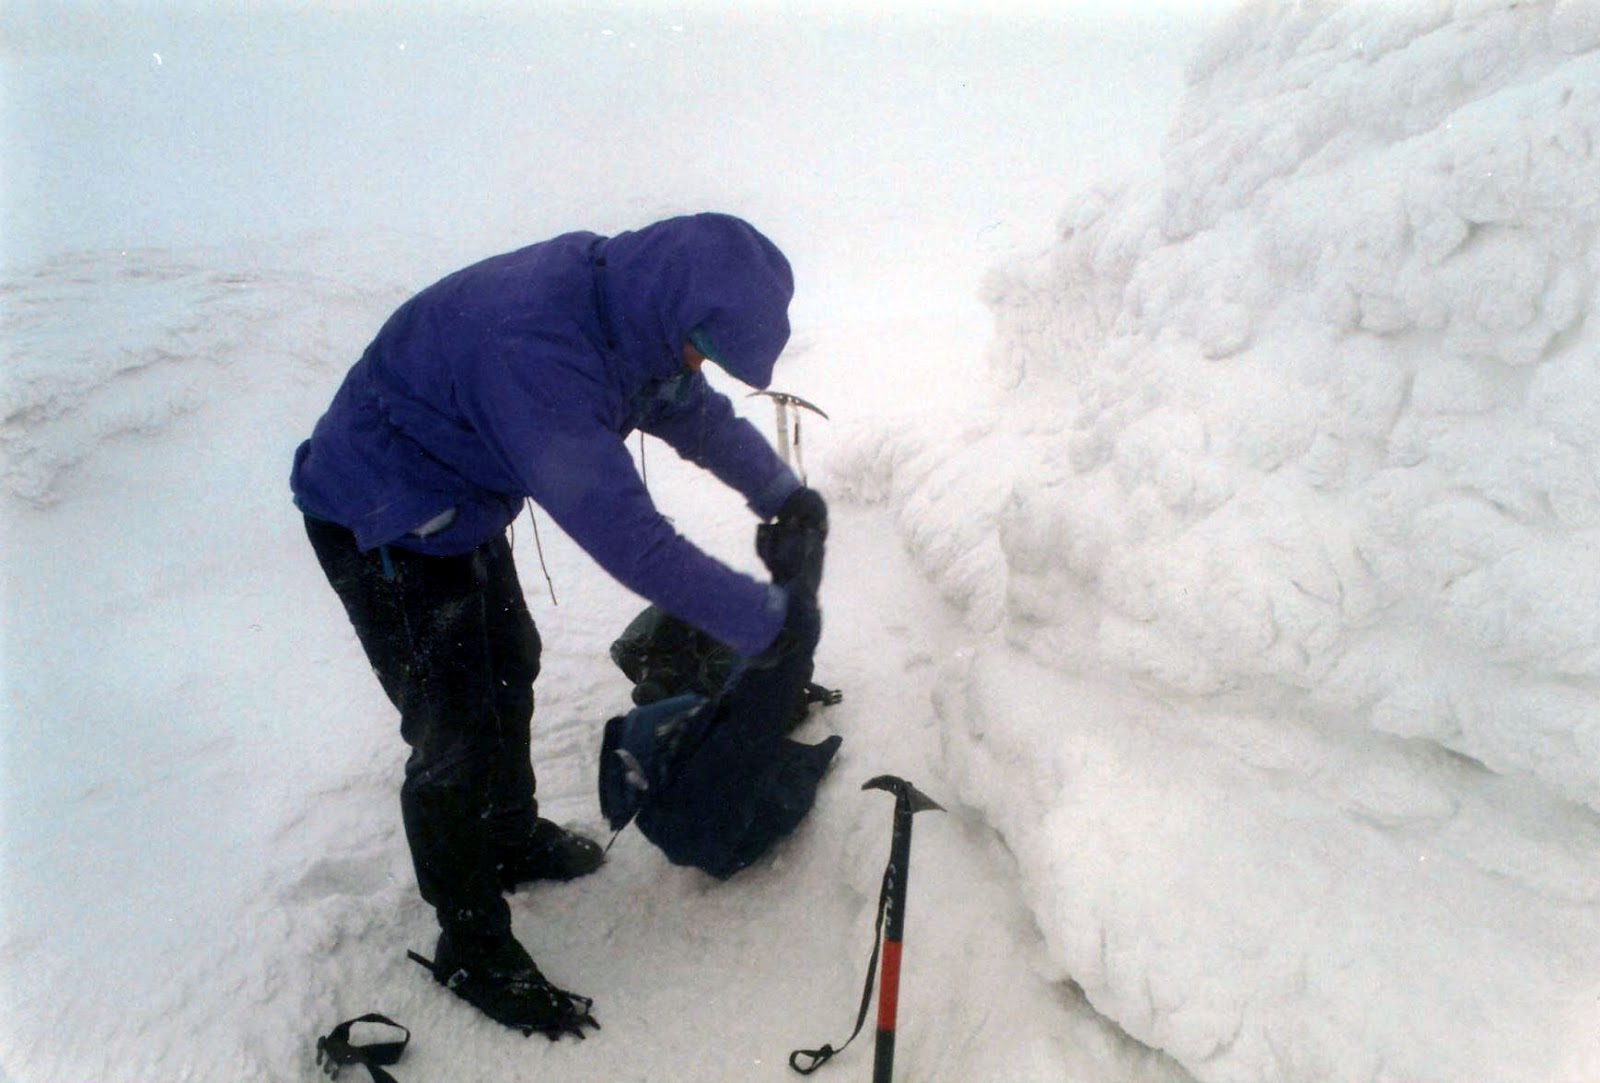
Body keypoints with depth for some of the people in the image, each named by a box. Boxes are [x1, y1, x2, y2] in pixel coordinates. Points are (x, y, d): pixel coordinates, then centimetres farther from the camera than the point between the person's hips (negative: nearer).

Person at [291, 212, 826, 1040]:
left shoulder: (620, 292, -11)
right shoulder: (533, 350, -40)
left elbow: (690, 407, 8)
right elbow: (624, 532, -40)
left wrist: (778, 491, 7)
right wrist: (757, 617, -29)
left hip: (462, 504, 9)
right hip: (383, 528, -9)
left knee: (508, 669, 22)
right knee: (458, 738, -4)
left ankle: (511, 840, 46)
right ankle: (472, 947, 18)